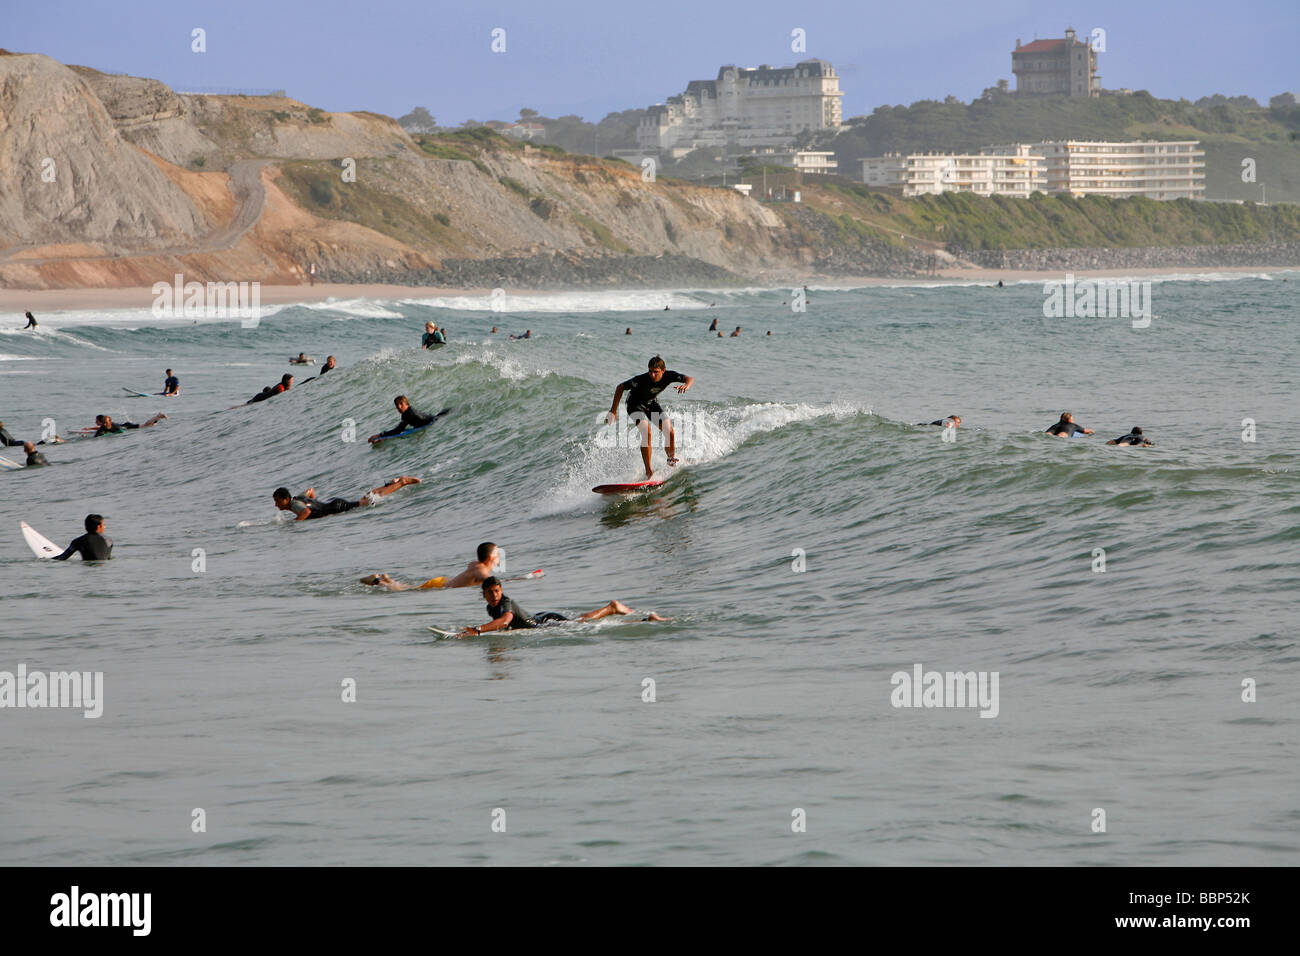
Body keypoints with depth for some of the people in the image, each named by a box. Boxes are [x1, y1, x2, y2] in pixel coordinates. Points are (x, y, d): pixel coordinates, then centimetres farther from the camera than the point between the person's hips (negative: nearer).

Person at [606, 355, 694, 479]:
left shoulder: (668, 376, -25)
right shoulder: (641, 380, -35)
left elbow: (689, 379, -25)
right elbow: (620, 387, -26)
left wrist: (686, 386, -51)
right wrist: (613, 411, -27)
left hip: (651, 403, 4)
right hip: (635, 405, -4)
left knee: (670, 433, -9)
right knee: (646, 432, -27)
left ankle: (672, 459, 21)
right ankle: (648, 471, -23)